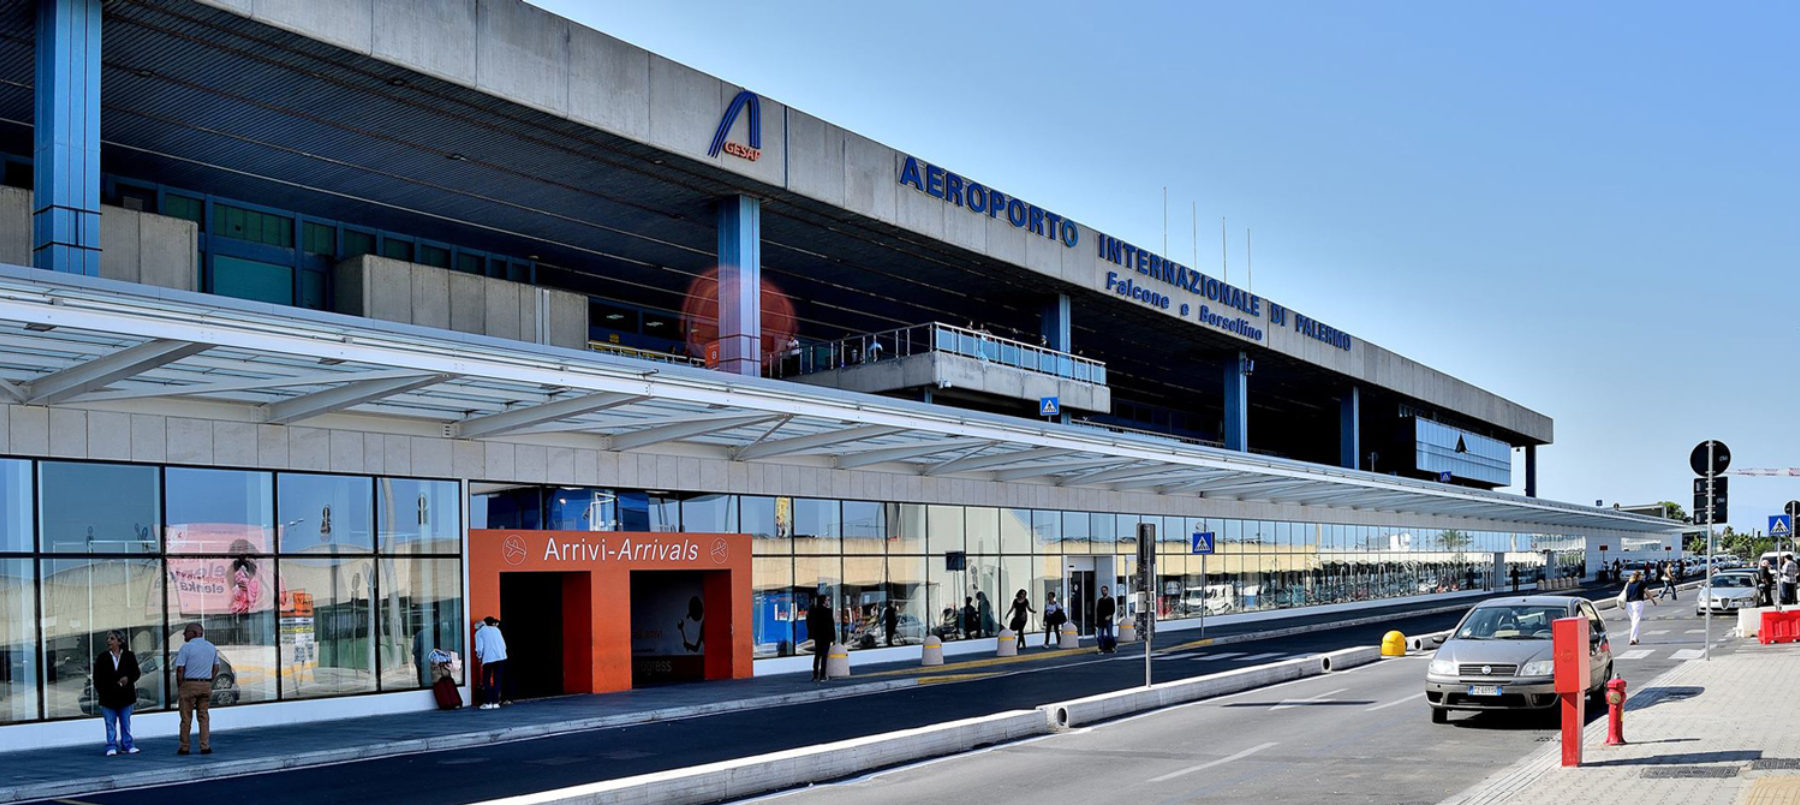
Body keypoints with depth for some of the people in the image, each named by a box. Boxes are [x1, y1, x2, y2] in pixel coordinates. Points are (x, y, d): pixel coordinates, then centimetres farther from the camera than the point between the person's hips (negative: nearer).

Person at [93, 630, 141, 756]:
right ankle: (112, 747, 6)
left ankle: (127, 745, 14)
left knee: (125, 723, 7)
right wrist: (101, 692, -5)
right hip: (108, 697, 0)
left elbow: (136, 672, 6)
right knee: (110, 724, 2)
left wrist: (128, 678, -15)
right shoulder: (102, 657, 3)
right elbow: (97, 677, 4)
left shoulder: (129, 656, 4)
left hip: (125, 696, 0)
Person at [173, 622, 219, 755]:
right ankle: (205, 746, 1)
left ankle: (184, 748, 9)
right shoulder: (211, 647, 8)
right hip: (206, 685, 4)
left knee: (186, 718, 5)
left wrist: (179, 688, -3)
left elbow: (180, 669, -12)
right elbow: (216, 667, 11)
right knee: (204, 716, 8)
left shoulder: (186, 647, -10)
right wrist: (208, 682, 14)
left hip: (189, 684, -4)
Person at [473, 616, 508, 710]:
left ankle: (487, 703, 3)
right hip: (501, 657, 3)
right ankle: (495, 702, 5)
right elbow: (504, 645, 11)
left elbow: (479, 648, -4)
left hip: (488, 659, -3)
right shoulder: (496, 630, 14)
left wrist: (479, 657, 14)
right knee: (497, 681, 8)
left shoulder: (479, 632, 5)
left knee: (486, 681, 7)